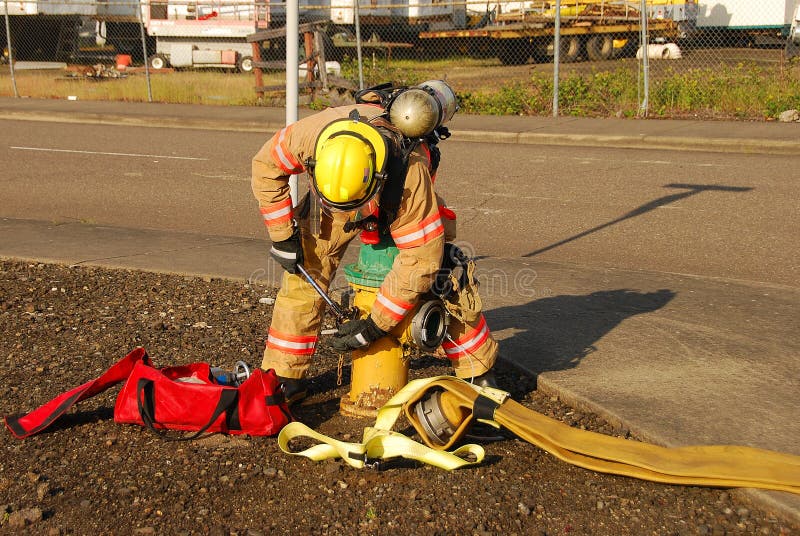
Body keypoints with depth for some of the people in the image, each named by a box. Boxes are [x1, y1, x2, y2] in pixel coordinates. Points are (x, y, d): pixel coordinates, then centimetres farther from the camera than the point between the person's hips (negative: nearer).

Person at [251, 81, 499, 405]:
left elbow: (421, 259, -37)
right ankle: (284, 378, 4)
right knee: (302, 276, -10)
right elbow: (266, 166, -17)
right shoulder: (312, 132, -40)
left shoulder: (412, 178, -46)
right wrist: (282, 236, -17)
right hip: (326, 193, 2)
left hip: (395, 204, -2)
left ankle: (478, 373, 10)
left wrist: (375, 326, -32)